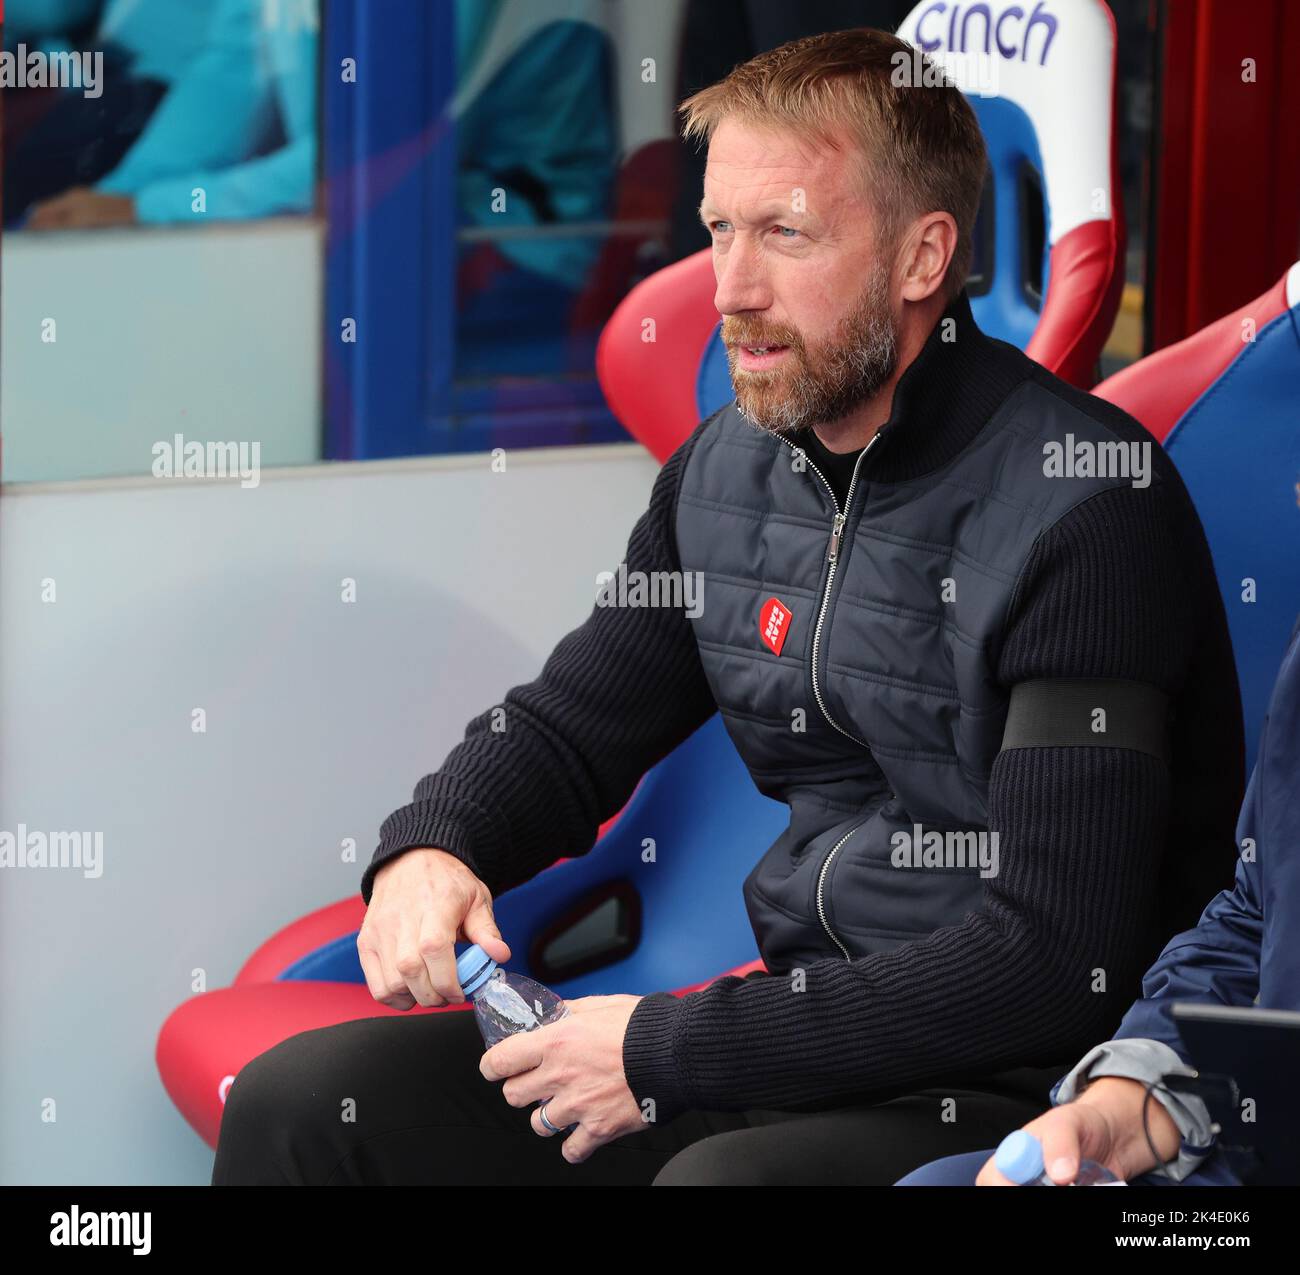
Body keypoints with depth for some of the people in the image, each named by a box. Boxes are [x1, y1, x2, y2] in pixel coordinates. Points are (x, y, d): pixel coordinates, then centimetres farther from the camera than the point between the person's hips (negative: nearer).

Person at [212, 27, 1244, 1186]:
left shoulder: (1082, 509, -17)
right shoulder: (726, 471, 9)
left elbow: (1059, 958, -22)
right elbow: (566, 727, 22)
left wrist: (672, 1050, -20)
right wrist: (427, 849, -3)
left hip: (1006, 1095, -8)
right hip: (793, 1029, 8)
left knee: (723, 1183, -41)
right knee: (299, 1102, -1)